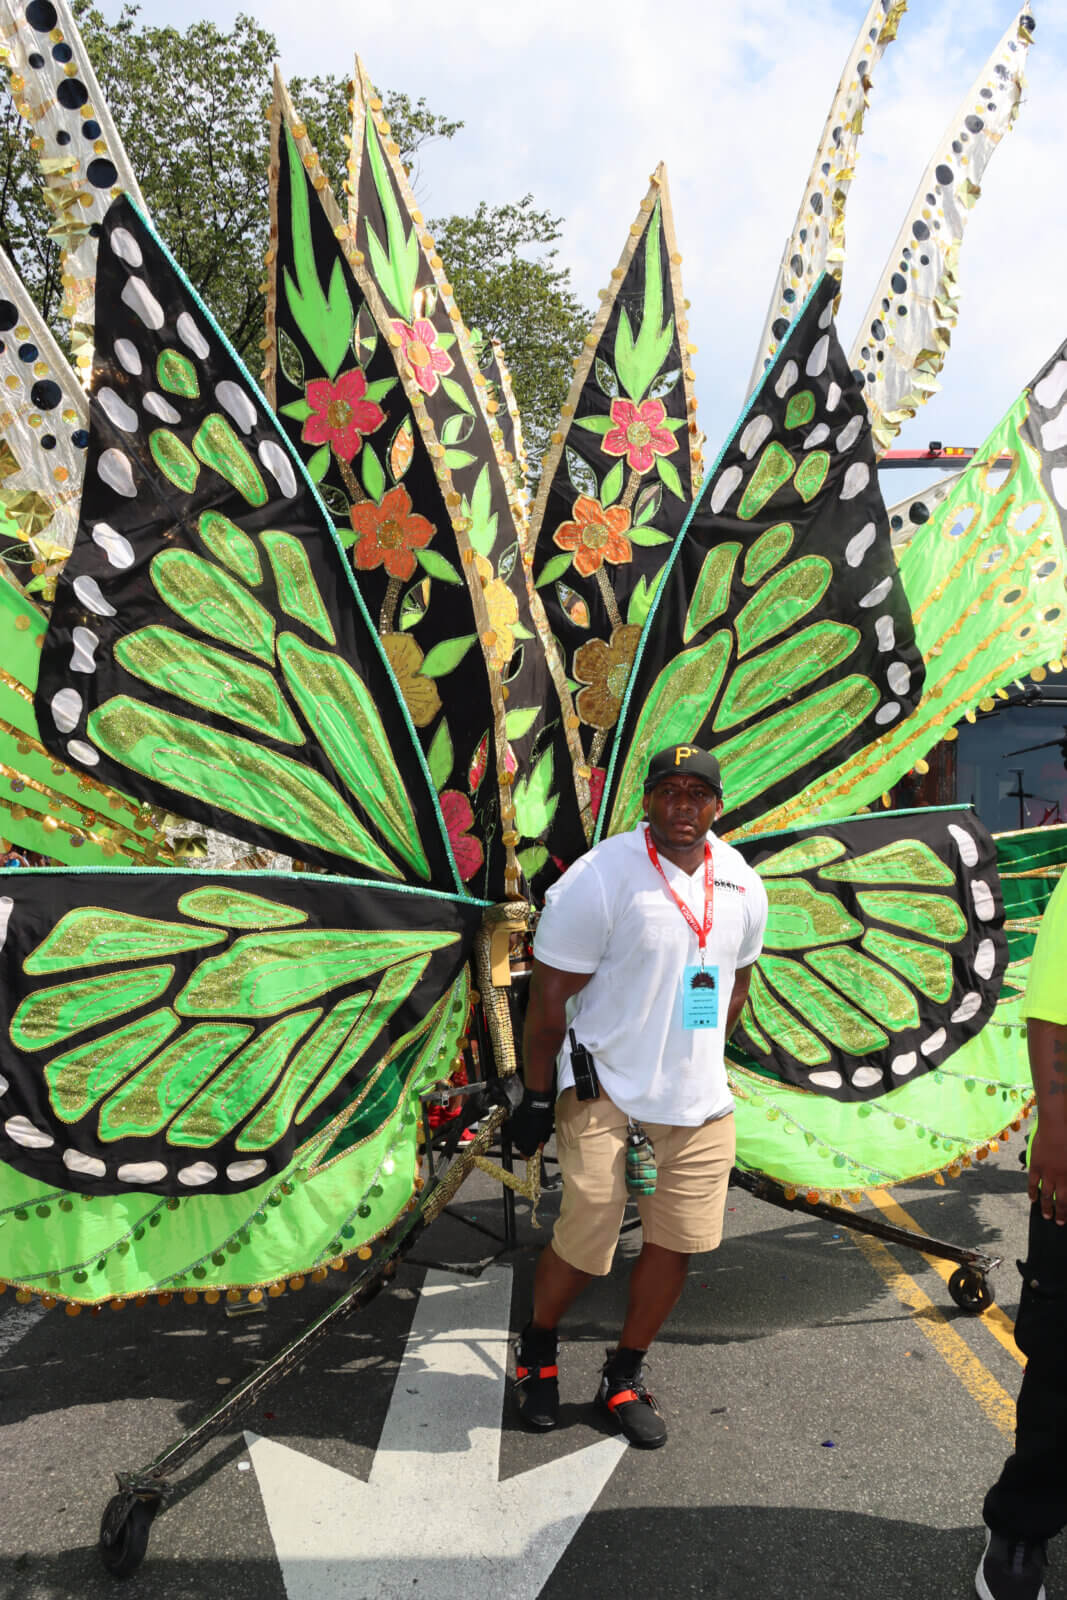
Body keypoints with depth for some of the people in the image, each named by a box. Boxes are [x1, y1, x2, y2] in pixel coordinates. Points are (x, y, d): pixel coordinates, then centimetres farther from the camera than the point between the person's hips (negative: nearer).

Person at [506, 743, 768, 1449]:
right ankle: (537, 1350, 31)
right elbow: (549, 998, -11)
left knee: (677, 1241, 8)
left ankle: (625, 1376, 32)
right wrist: (538, 1097, -7)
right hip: (605, 1094, -5)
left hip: (700, 1101, 6)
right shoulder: (598, 879, -16)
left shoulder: (742, 884, 4)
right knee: (585, 1243, -1)